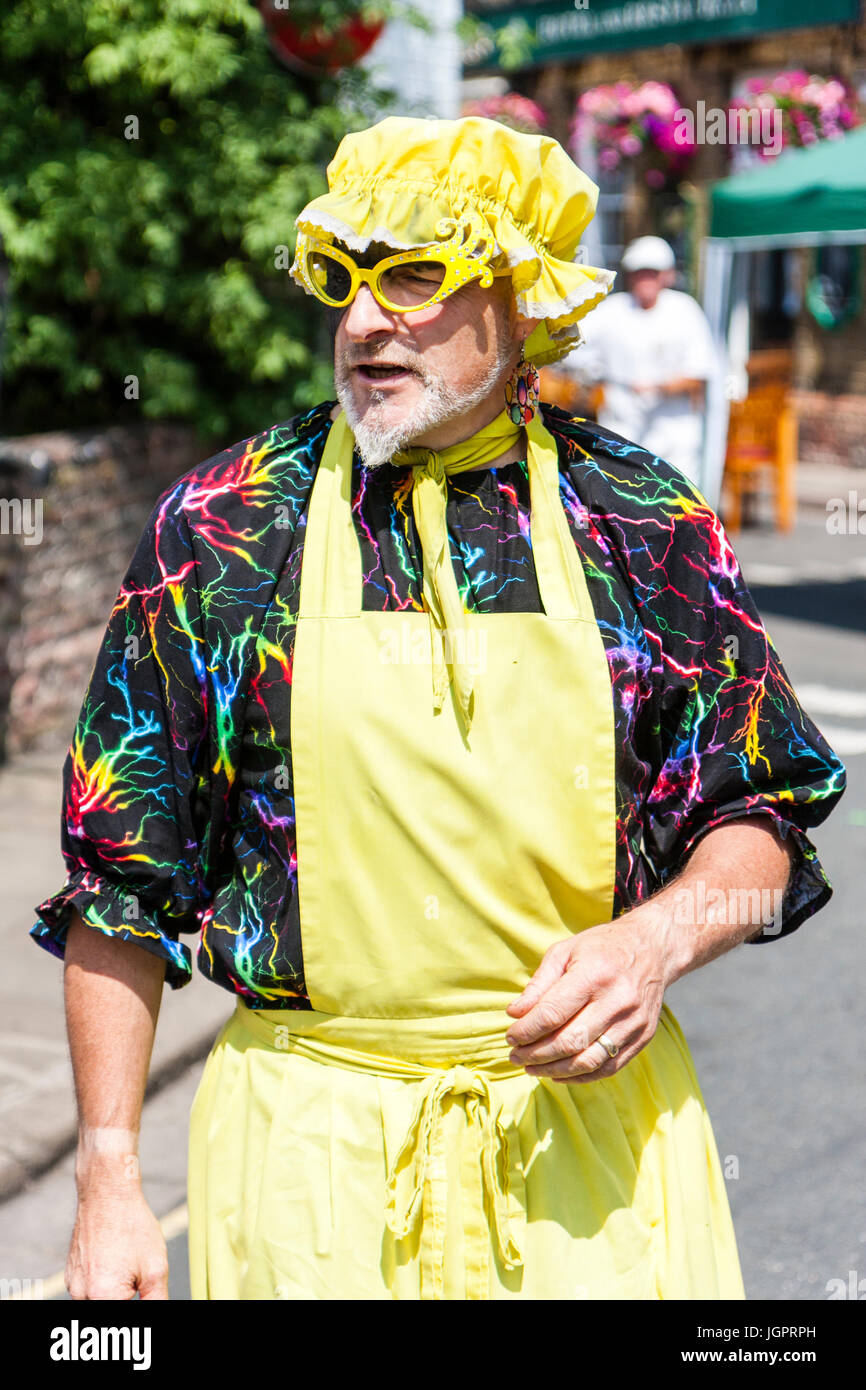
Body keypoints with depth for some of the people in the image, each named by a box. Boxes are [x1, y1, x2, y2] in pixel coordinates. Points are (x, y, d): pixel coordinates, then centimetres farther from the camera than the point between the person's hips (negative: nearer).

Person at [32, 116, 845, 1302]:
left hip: (589, 1119, 1)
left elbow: (759, 819, 7)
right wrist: (107, 1177, -1)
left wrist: (659, 938, -14)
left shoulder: (642, 522, -1)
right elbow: (119, 880, 1)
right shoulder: (221, 527, -3)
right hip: (312, 1149, 0)